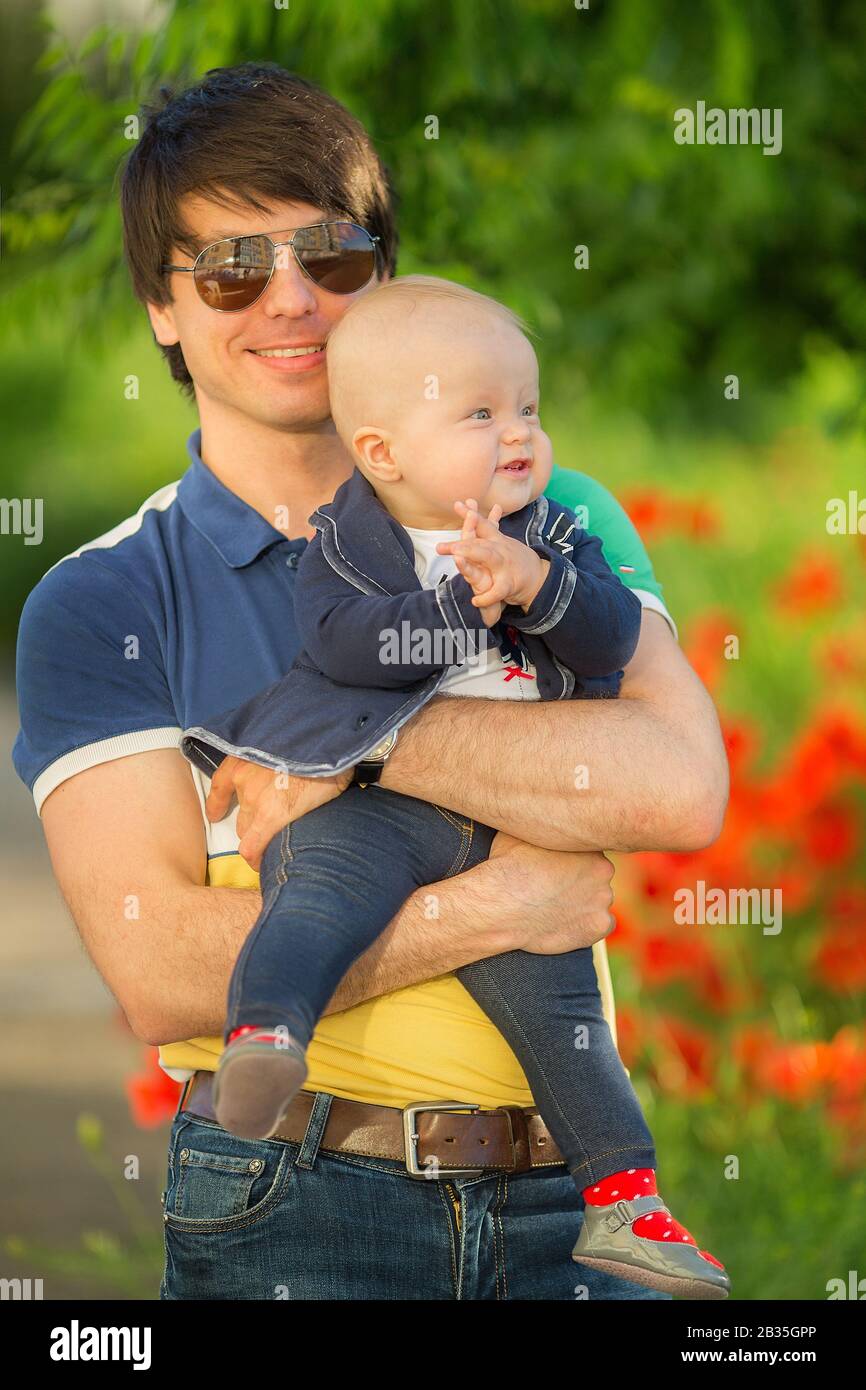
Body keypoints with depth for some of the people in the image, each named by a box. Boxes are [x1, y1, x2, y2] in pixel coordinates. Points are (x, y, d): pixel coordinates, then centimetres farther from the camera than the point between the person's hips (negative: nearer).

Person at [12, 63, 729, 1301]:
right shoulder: (99, 606, 3)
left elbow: (681, 789, -11)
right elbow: (161, 976, -9)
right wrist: (491, 907, -13)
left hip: (571, 1199, 2)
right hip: (290, 1213, -1)